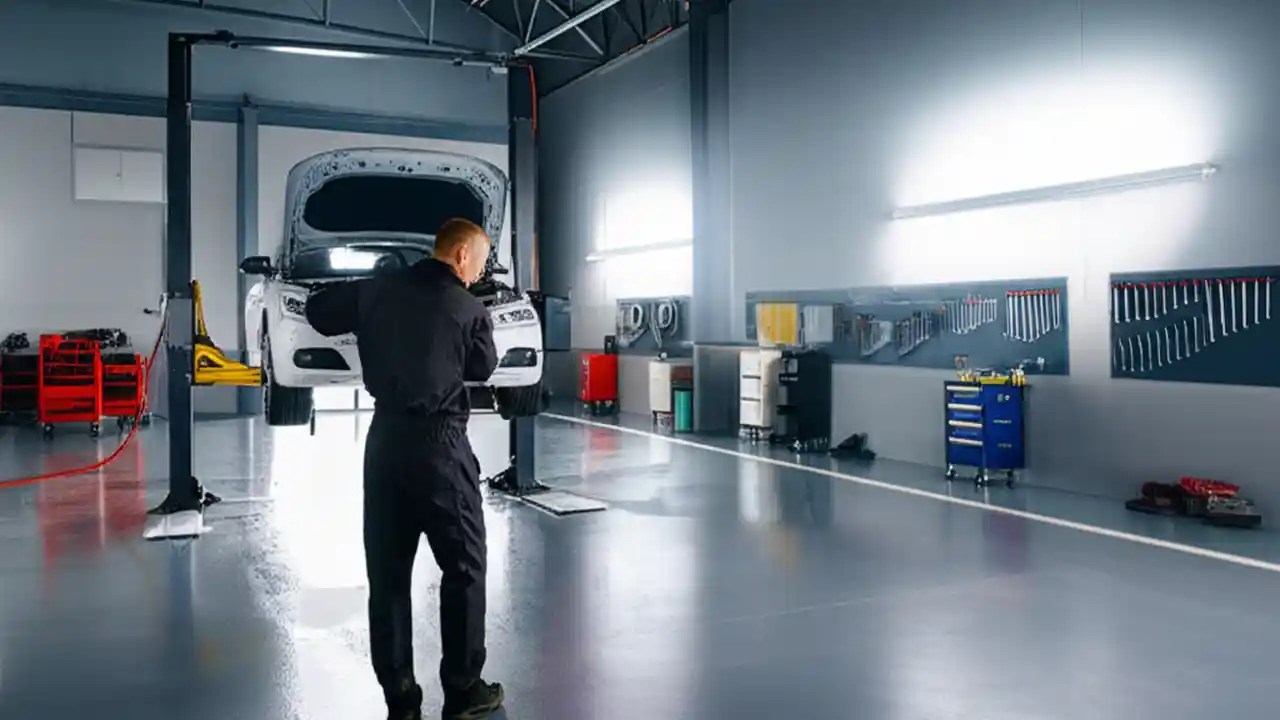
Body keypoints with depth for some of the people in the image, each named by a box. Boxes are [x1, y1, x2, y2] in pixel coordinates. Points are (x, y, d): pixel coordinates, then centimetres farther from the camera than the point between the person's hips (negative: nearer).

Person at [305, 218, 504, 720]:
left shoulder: (378, 289, 4)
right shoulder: (469, 309, -6)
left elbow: (318, 311, 17)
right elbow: (483, 368, 10)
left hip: (385, 439, 5)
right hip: (440, 444, -4)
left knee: (387, 573, 9)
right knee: (464, 568, 8)